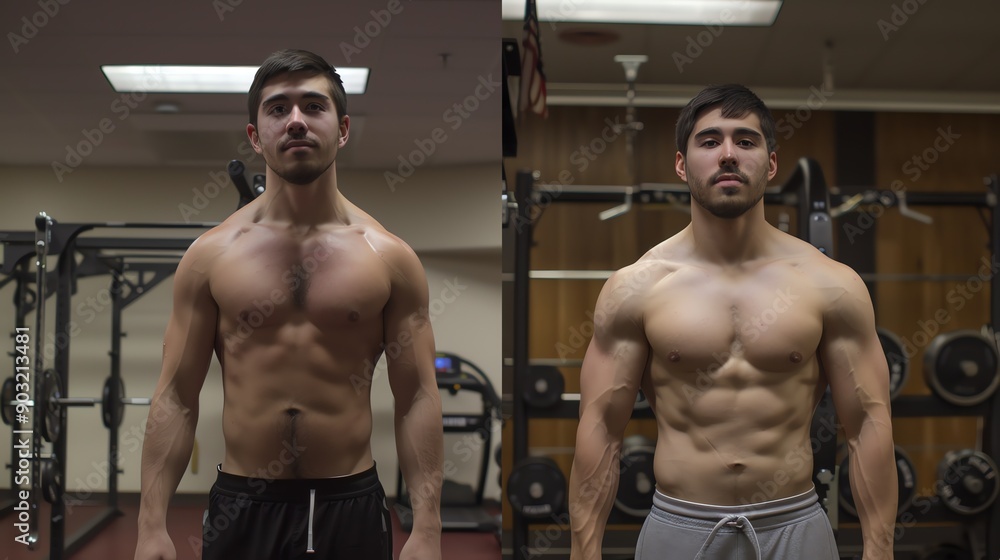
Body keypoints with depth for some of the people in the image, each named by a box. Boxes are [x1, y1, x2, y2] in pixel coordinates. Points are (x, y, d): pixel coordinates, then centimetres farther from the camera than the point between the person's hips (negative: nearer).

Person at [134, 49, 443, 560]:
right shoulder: (211, 255, 2)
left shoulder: (389, 257, 0)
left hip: (350, 504, 0)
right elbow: (176, 397, 2)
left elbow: (417, 398, -1)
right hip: (243, 505, 1)